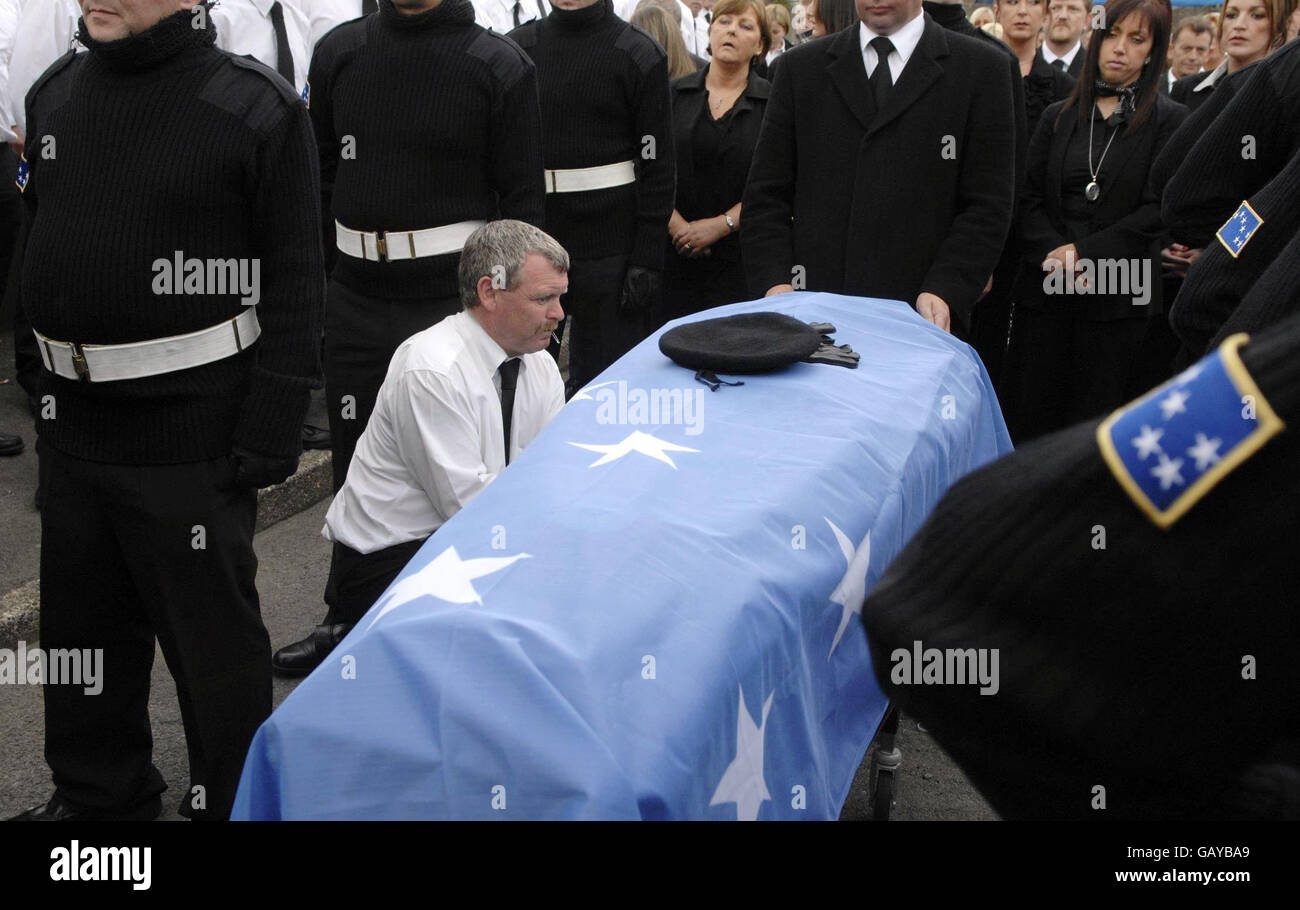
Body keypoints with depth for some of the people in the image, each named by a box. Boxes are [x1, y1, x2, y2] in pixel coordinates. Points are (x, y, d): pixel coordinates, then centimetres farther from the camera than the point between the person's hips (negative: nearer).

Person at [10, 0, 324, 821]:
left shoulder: (255, 106, -10)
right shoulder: (54, 93, 10)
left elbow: (296, 285, -11)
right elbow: (37, 238, 17)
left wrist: (272, 431, -15)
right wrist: (43, 383, 12)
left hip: (191, 434, -6)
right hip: (73, 425, 7)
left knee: (214, 635, 6)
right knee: (80, 627, 19)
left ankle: (234, 802, 26)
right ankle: (95, 792, 39)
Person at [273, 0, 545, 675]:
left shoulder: (500, 66, -3)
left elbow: (522, 202, -2)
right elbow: (318, 179, 13)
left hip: (451, 296, -4)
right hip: (354, 292, 4)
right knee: (355, 458, 14)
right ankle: (349, 617, 30)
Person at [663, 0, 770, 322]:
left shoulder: (773, 102, 2)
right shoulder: (675, 94, 9)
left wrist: (721, 224, -12)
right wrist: (676, 223, -9)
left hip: (741, 256, -2)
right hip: (674, 252, 2)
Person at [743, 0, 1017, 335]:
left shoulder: (982, 68, 5)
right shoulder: (801, 67, 12)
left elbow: (988, 203, 0)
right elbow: (766, 194, 9)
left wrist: (944, 292, -13)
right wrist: (774, 283, -6)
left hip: (922, 318, -1)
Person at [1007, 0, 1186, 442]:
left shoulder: (1170, 120, 3)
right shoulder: (1058, 117, 14)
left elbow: (1158, 209, -5)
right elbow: (1029, 198, 7)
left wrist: (1085, 251, -12)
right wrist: (1054, 253, -11)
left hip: (1119, 300, -3)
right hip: (1045, 291, 3)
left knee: (1092, 420, 0)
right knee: (1033, 415, 3)